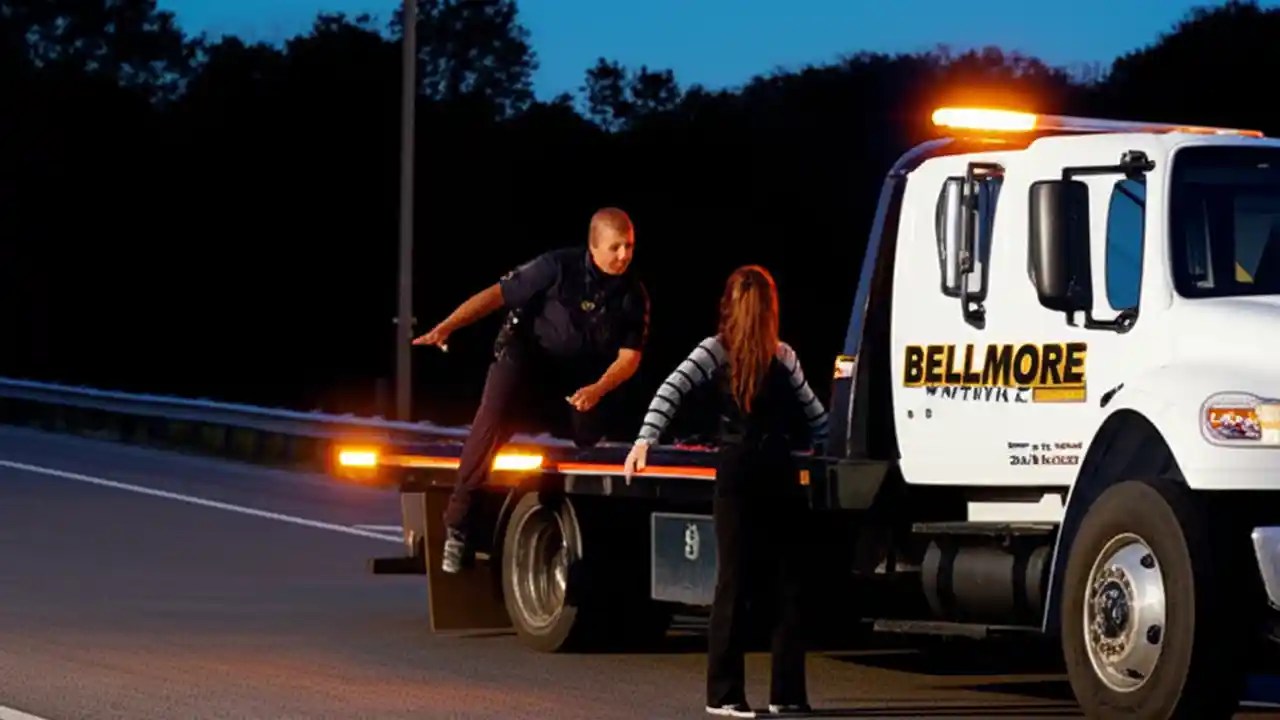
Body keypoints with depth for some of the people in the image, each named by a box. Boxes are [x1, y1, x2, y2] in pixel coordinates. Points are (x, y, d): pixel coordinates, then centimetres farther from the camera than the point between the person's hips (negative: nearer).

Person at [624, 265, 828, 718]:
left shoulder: (783, 355, 9)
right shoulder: (715, 351, 0)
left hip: (781, 475, 3)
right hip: (737, 475, -3)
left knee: (789, 582, 3)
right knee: (736, 581, -2)